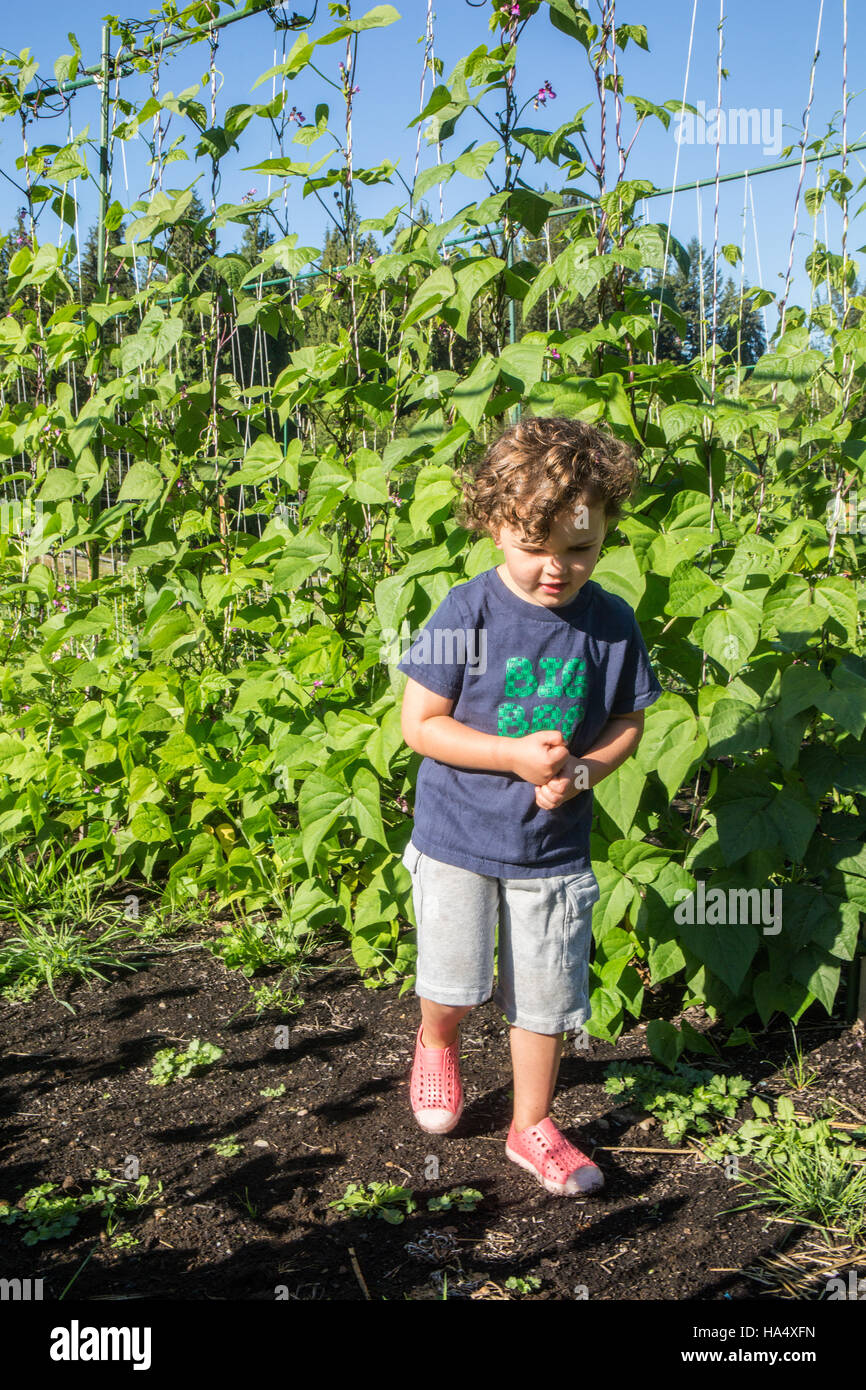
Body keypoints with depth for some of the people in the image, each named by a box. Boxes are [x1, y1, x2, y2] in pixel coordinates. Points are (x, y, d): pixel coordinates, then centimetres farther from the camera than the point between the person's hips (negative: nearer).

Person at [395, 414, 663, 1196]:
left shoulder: (612, 623, -6)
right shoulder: (467, 613, -15)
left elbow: (628, 721, 5)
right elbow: (420, 723, -13)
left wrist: (584, 772, -15)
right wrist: (514, 754, -23)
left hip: (554, 846, 2)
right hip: (459, 837, -2)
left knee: (548, 998, 9)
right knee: (454, 983, 10)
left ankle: (532, 1126, 32)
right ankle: (435, 1045, 47)